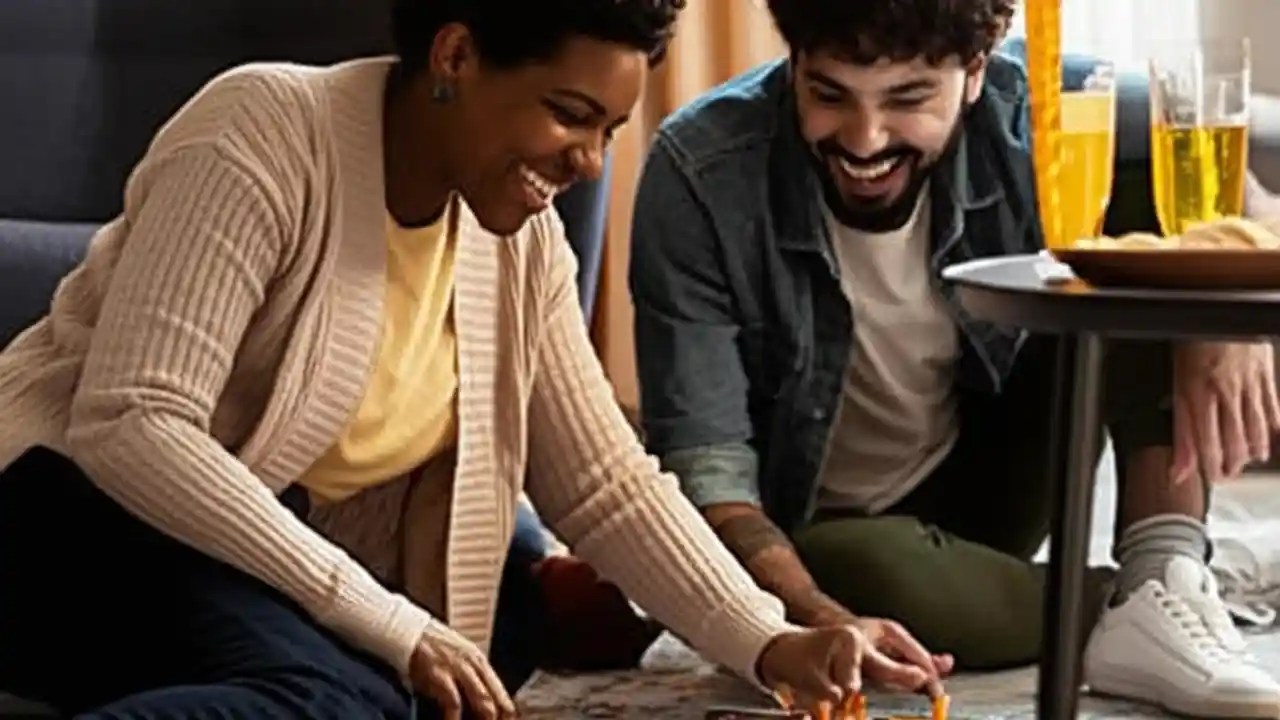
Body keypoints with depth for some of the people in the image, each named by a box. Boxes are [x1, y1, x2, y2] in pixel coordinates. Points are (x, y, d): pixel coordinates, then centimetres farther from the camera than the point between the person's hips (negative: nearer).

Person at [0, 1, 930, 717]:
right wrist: (389, 624, -27)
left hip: (291, 566, 7)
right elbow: (129, 426, -26)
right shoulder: (267, 136, -18)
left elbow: (606, 484, 9)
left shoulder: (522, 240, 4)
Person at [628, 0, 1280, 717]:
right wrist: (818, 621, -45)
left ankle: (1163, 579, -23)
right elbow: (704, 463, -26)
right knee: (878, 572, -39)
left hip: (981, 490, 3)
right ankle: (1119, 607, -13)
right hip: (811, 534, -3)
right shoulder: (702, 174, -24)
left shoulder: (1024, 113, -18)